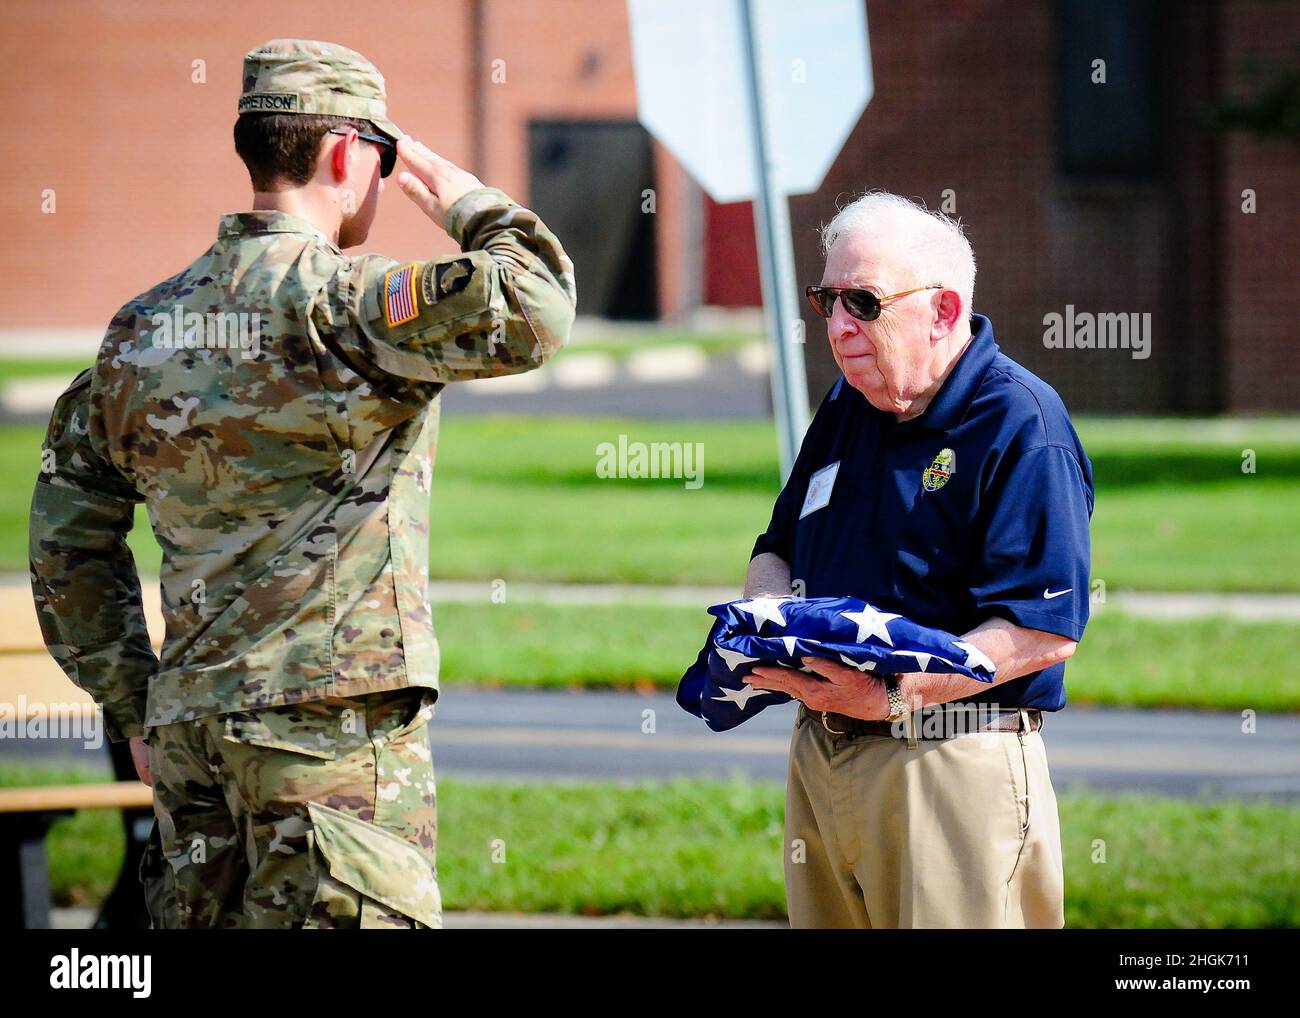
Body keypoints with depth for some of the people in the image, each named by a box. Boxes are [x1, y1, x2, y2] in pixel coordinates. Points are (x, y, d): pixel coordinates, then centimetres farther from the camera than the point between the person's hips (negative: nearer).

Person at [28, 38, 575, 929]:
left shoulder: (143, 328, 13)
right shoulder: (339, 304, -10)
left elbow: (68, 547, 17)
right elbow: (533, 310, -24)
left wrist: (133, 710, 21)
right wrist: (457, 194, -5)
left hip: (187, 722, 8)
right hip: (332, 719, -8)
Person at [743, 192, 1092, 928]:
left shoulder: (1021, 426, -12)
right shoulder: (848, 405, 15)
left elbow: (1045, 631, -19)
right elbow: (777, 549, 25)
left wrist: (893, 695, -26)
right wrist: (776, 610, 1)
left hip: (953, 776, -8)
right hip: (820, 758, 8)